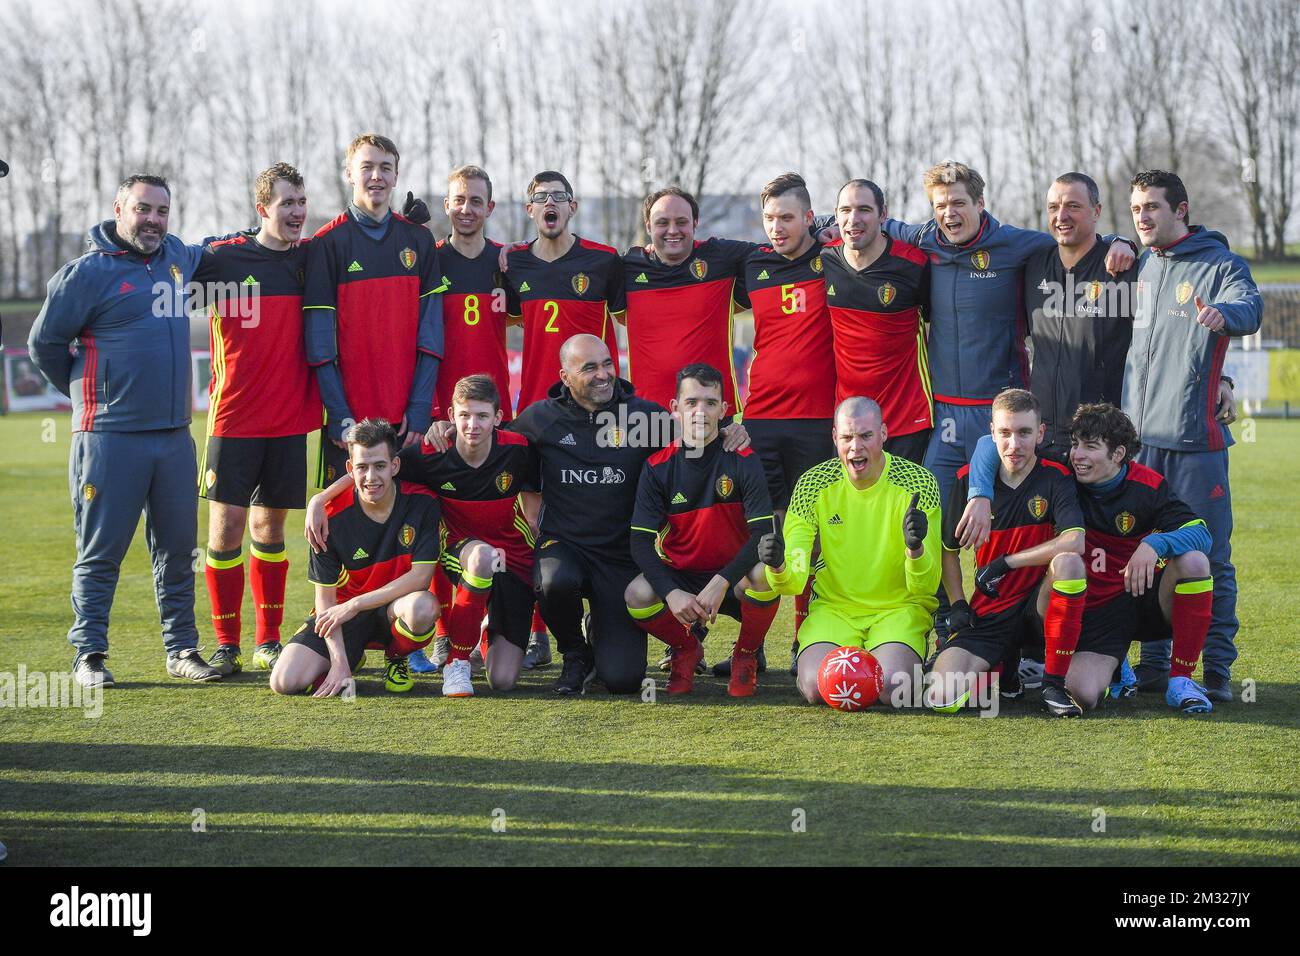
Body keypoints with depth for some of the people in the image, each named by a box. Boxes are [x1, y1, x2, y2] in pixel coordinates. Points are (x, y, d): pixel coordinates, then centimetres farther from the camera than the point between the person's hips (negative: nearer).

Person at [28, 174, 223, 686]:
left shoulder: (177, 257, 11)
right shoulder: (87, 273, -7)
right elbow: (44, 344, 2)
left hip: (175, 436, 6)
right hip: (109, 437, -6)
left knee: (177, 548, 10)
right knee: (101, 550, -2)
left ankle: (181, 648, 19)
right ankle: (89, 654, 5)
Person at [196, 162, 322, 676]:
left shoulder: (311, 259, 6)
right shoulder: (221, 258, -5)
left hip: (290, 419, 3)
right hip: (234, 417, -3)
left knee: (270, 526, 10)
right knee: (227, 524, -4)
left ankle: (268, 641, 17)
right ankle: (226, 643, 5)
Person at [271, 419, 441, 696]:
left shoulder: (422, 503, -13)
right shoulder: (332, 517, -13)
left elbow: (421, 575, -17)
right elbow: (325, 597, -9)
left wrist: (355, 605, -21)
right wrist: (339, 663, -20)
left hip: (396, 608, 0)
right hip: (344, 613, 1)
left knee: (423, 607, -38)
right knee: (285, 682, -20)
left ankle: (397, 658, -1)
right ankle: (351, 657, 15)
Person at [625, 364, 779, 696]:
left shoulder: (743, 461, -9)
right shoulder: (657, 467, -5)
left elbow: (764, 532, -18)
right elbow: (641, 541, -10)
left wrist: (721, 582, -30)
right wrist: (672, 593, -27)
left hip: (734, 578, -1)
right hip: (679, 577, 1)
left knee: (765, 574, -34)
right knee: (637, 596, -29)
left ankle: (747, 654, -3)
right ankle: (686, 649, 6)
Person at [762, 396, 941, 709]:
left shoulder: (919, 483, -10)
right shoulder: (813, 486, -5)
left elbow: (926, 586, -12)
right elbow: (794, 582, -7)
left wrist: (915, 549, -34)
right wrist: (778, 568, -31)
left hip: (899, 608, -1)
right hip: (833, 607, 1)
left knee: (892, 687, -29)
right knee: (816, 686, -27)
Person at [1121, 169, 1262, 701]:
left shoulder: (1220, 265, -3)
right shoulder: (1137, 266, 15)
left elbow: (1248, 308, -24)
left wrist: (1224, 312, -46)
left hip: (1195, 437, -5)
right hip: (1138, 436, 6)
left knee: (1208, 557, -3)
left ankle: (1217, 669, 2)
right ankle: (1154, 664, 18)